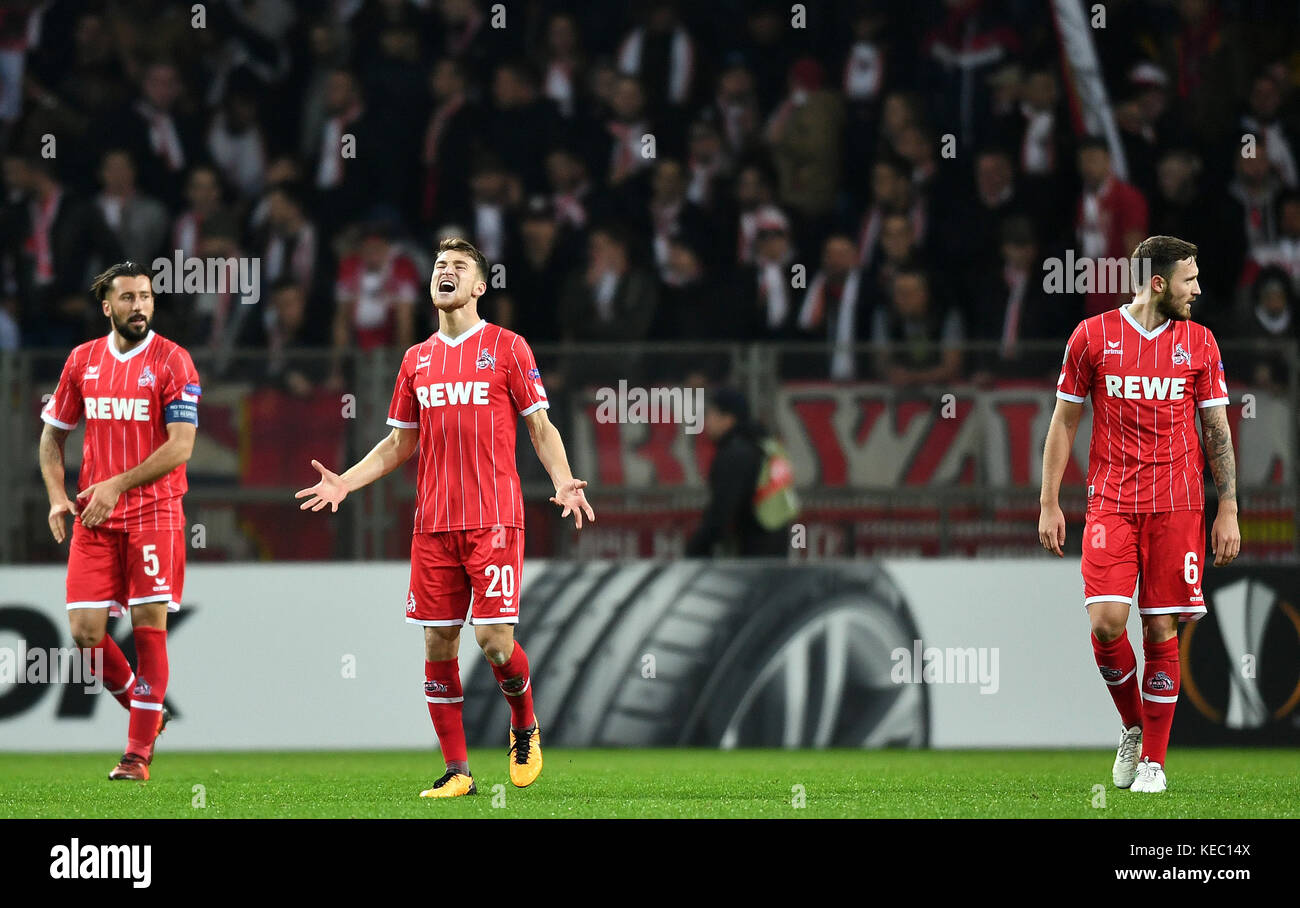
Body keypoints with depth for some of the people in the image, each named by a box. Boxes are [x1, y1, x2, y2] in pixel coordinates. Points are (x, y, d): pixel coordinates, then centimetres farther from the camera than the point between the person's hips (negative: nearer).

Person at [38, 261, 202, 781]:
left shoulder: (172, 362, -4)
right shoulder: (83, 361, 9)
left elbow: (181, 447, -12)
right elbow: (53, 433, 18)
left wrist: (117, 484, -18)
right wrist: (57, 496, 3)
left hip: (154, 513, -4)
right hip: (93, 518, 4)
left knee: (149, 628, -5)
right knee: (85, 631, -3)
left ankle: (138, 753, 1)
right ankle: (146, 713, 22)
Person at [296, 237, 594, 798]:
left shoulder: (507, 347, 2)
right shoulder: (417, 360, 14)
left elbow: (540, 428, 3)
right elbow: (400, 442, 20)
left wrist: (563, 480, -14)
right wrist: (344, 482, 7)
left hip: (493, 519, -4)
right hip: (433, 522, 4)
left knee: (494, 639, -11)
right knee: (439, 645, 1)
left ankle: (524, 726, 19)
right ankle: (457, 772, 8)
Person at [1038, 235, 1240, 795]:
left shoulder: (1199, 343, 6)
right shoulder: (1092, 337, 2)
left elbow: (1217, 430, 10)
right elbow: (1064, 422, 7)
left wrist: (1228, 511, 3)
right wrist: (1049, 505, 2)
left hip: (1176, 506, 1)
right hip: (1111, 503, -1)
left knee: (1162, 629, -1)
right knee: (1106, 621, -14)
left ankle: (1153, 760, 8)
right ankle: (1132, 726, 11)